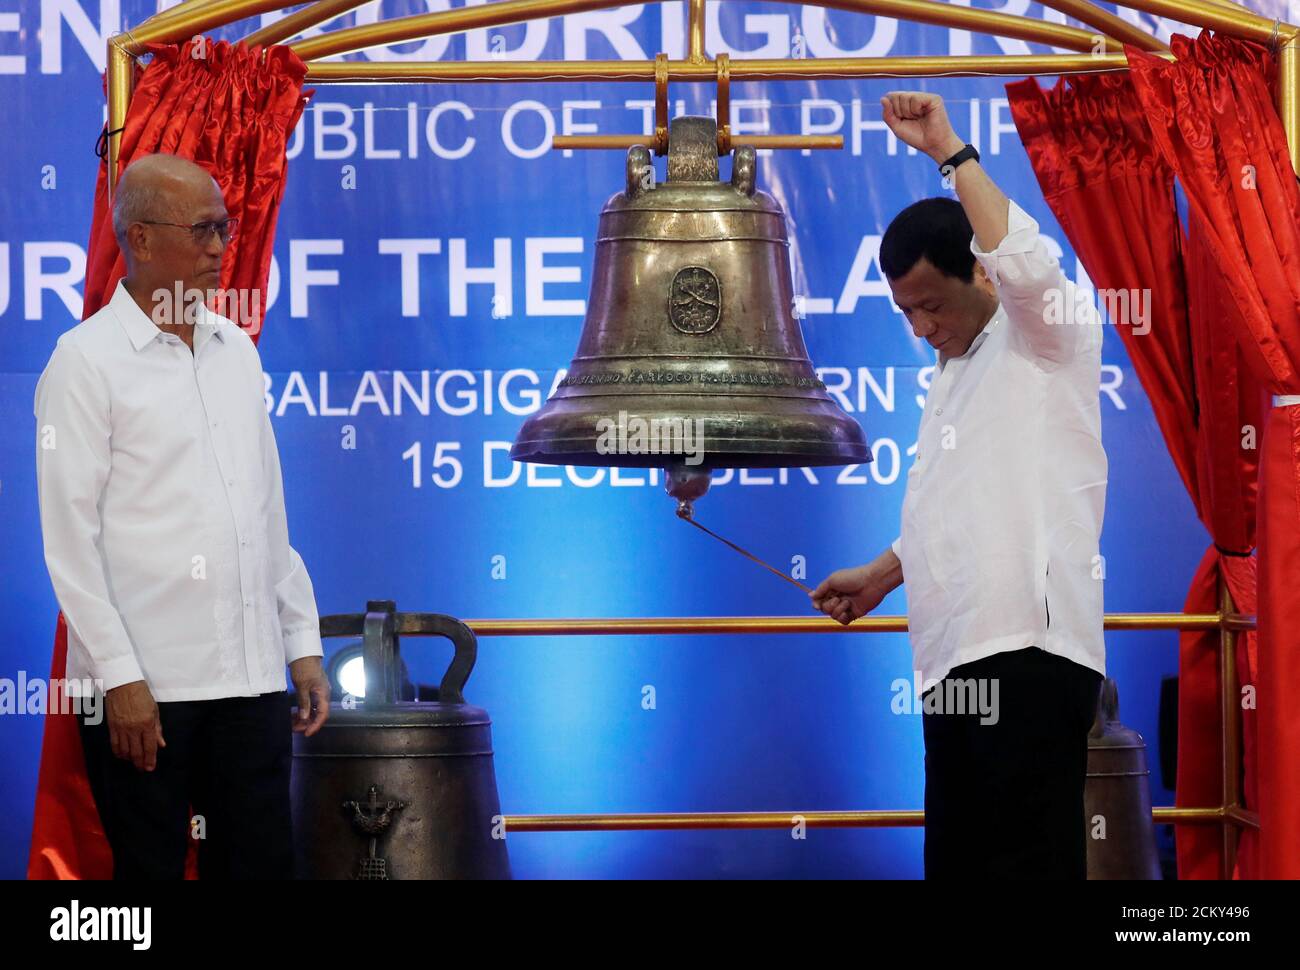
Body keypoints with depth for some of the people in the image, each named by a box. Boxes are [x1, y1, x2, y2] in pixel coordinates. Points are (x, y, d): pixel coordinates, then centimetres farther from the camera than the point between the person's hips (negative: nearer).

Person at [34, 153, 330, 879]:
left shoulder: (236, 350, 14)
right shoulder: (87, 362, -5)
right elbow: (70, 538, -9)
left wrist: (303, 643, 12)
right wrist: (120, 676, -14)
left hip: (252, 677, 5)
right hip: (147, 685, -5)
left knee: (262, 862, 5)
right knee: (151, 867, 2)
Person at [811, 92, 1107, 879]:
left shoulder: (1044, 340, 0)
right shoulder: (955, 372, 26)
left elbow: (1025, 262, -23)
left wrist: (951, 150, -19)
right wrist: (880, 577, 37)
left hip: (1027, 649, -10)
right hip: (957, 657, 10)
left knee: (1027, 860, -13)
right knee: (956, 860, 8)